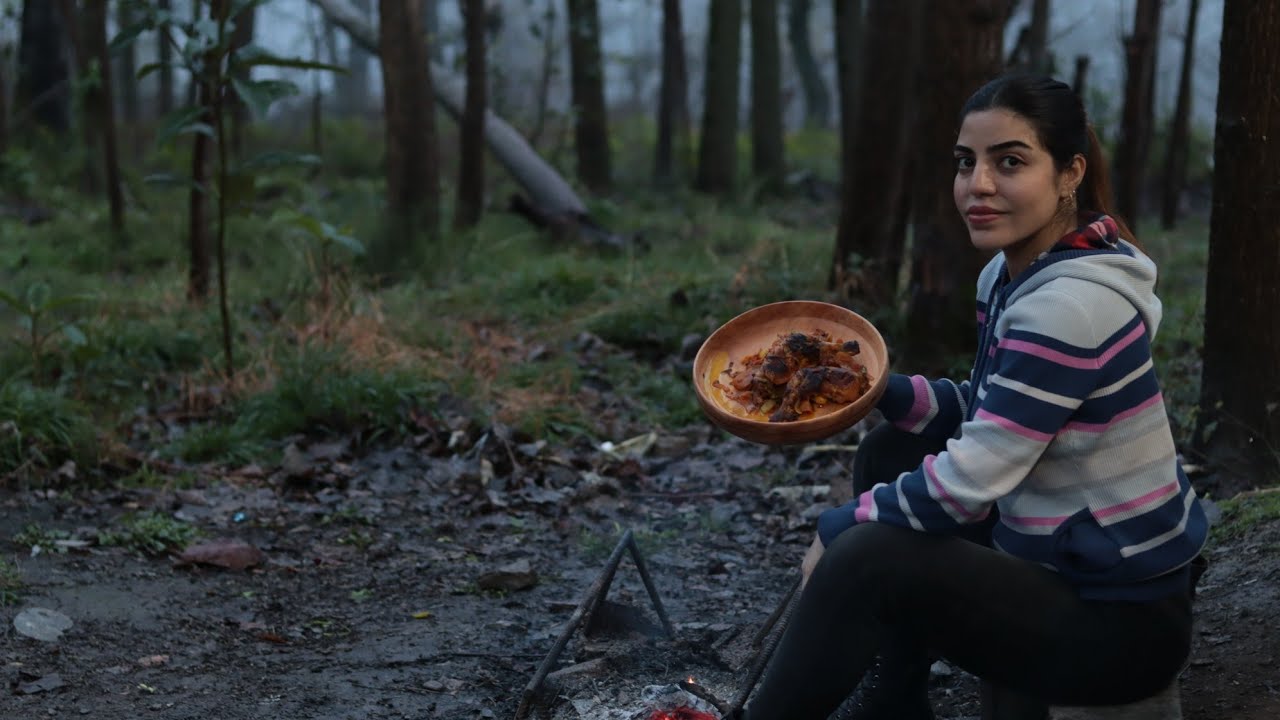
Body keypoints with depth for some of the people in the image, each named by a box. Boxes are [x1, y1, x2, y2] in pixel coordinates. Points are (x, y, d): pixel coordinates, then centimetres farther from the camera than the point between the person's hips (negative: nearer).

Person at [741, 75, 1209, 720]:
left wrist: (838, 527, -9)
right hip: (1062, 562, 10)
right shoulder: (1014, 273, 3)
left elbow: (968, 486, -24)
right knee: (891, 453, 12)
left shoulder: (1071, 304, -25)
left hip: (1122, 617, -10)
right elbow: (987, 411, 15)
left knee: (865, 561, -21)